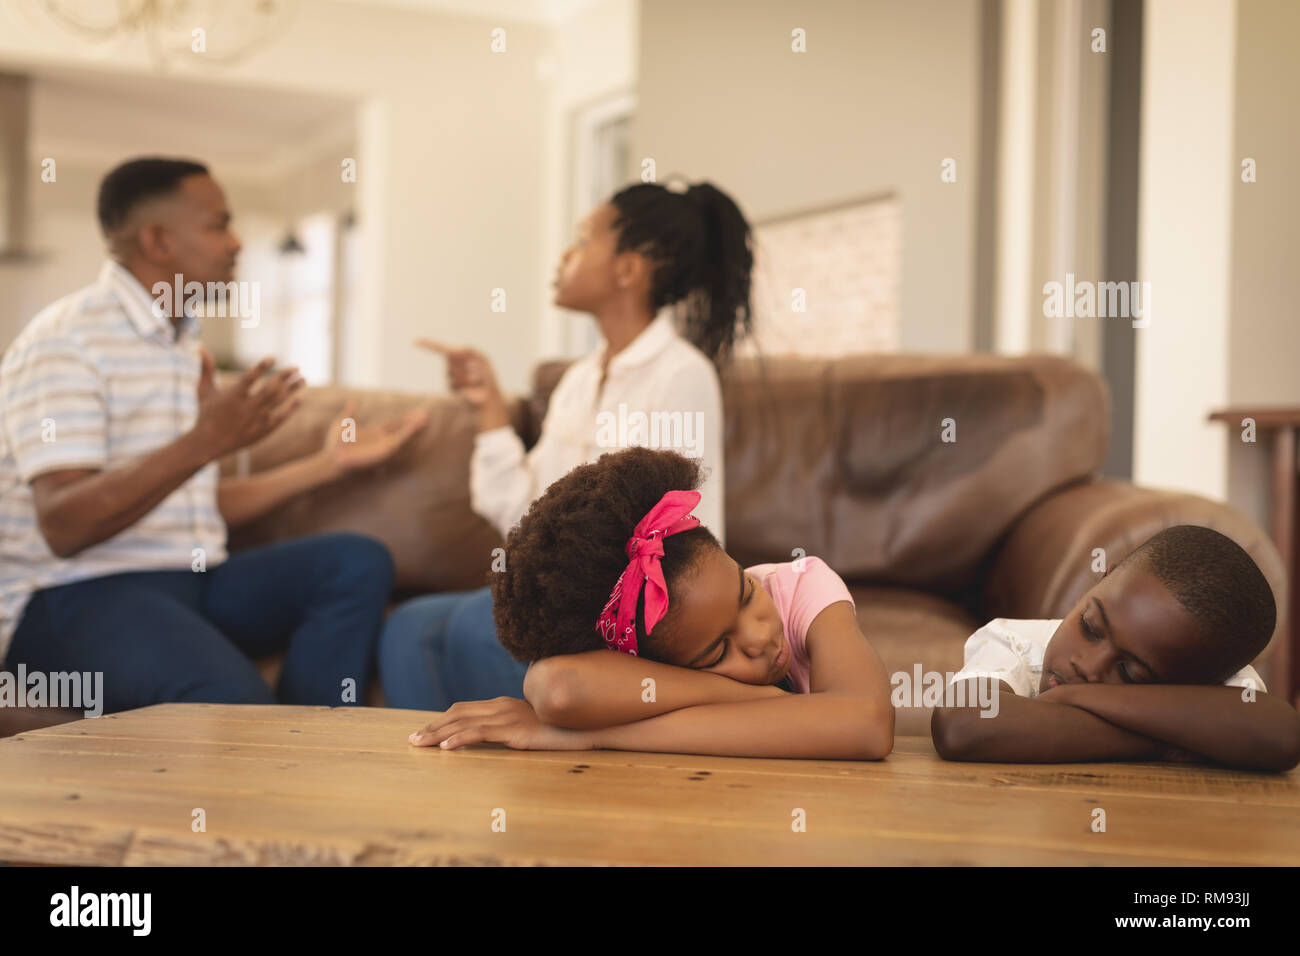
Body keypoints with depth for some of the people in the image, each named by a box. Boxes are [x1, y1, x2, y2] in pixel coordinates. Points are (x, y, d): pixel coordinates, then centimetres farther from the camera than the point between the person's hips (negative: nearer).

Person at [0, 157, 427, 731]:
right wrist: (204, 441, -31)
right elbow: (63, 526, -21)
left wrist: (328, 464, 23)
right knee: (233, 698, -36)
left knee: (358, 563, -10)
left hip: (188, 584, 9)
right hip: (75, 597, -9)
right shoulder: (66, 340, -9)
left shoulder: (182, 343, 19)